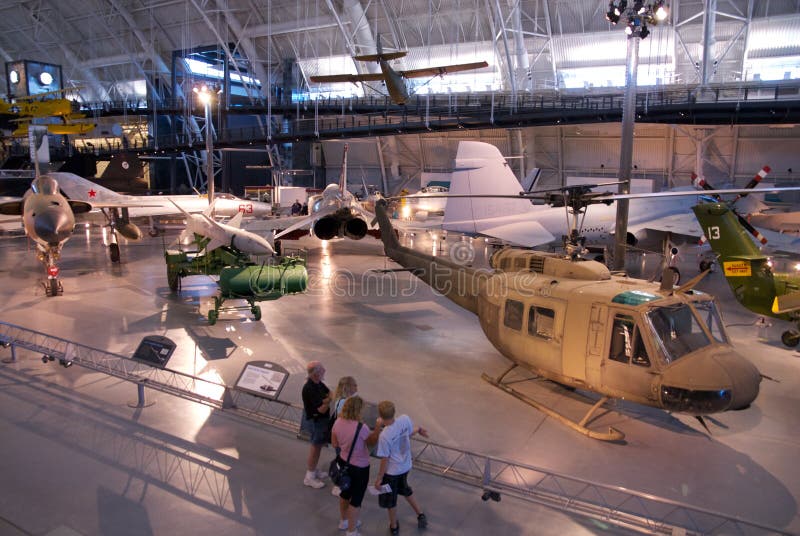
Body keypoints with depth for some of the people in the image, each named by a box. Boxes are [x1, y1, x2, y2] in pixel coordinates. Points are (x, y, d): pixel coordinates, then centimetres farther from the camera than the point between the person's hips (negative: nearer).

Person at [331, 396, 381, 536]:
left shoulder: (338, 422, -12)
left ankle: (343, 521, 48)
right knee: (356, 499, 12)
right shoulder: (361, 428, -30)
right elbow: (372, 442, -11)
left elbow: (334, 443, 3)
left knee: (345, 492, 27)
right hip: (359, 467, -6)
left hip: (344, 463, 7)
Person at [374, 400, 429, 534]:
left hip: (392, 471, -6)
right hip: (406, 466, 6)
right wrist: (418, 430, 24)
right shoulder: (405, 419, -21)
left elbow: (385, 460, -22)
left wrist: (379, 478, -7)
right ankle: (421, 515, 41)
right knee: (404, 490, 33)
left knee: (390, 499, 20)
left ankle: (394, 526, 40)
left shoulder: (384, 436, -34)